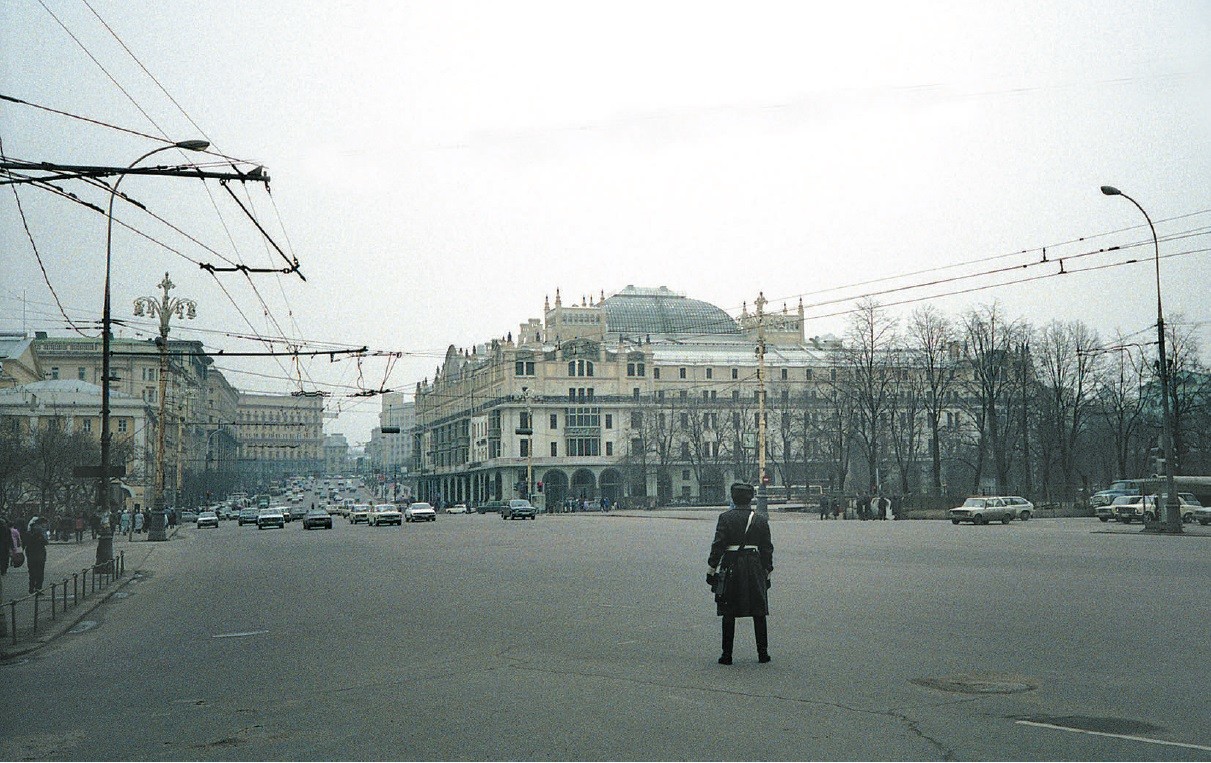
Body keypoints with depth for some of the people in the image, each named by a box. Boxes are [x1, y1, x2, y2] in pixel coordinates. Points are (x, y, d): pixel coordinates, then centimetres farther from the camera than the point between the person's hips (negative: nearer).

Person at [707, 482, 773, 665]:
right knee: (758, 612, 10)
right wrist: (767, 574, 12)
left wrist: (712, 570, -3)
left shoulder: (725, 518, -5)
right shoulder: (761, 520, 3)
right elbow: (767, 549, 5)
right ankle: (762, 653, 12)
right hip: (755, 567, 2)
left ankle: (727, 654, 6)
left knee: (729, 613, 5)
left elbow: (718, 545, -9)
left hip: (731, 567, -2)